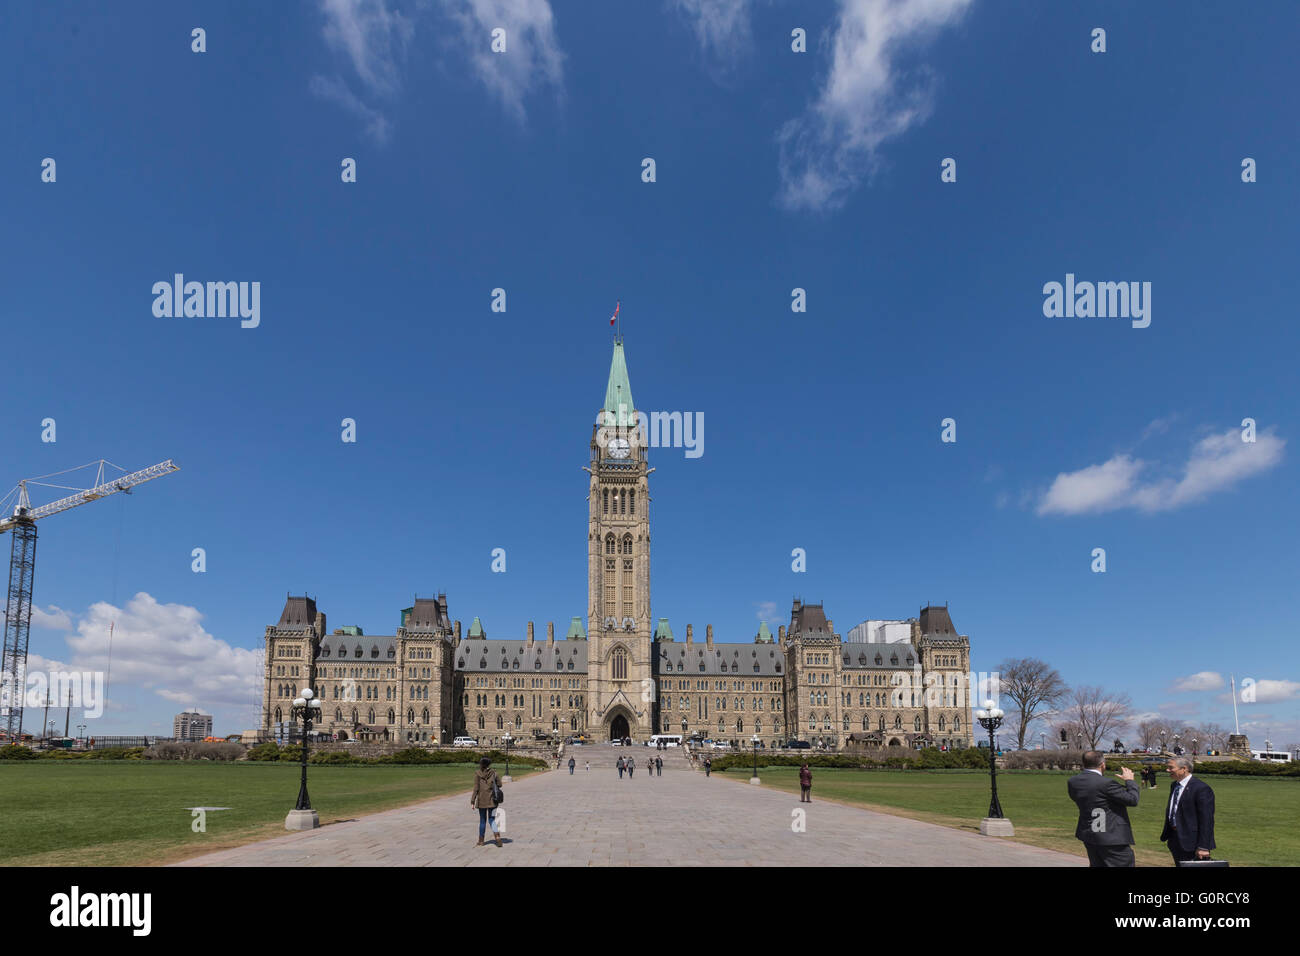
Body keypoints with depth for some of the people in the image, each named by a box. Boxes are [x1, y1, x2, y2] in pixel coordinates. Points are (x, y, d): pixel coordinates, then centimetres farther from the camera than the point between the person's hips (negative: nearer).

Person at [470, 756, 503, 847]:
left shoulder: (477, 773, -6)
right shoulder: (493, 772, 1)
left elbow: (476, 788, -10)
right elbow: (499, 784, 7)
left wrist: (472, 801, -7)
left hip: (482, 800, -2)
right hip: (492, 800, 2)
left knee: (482, 820, 12)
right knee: (492, 819, 10)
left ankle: (481, 841, 21)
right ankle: (497, 836, -10)